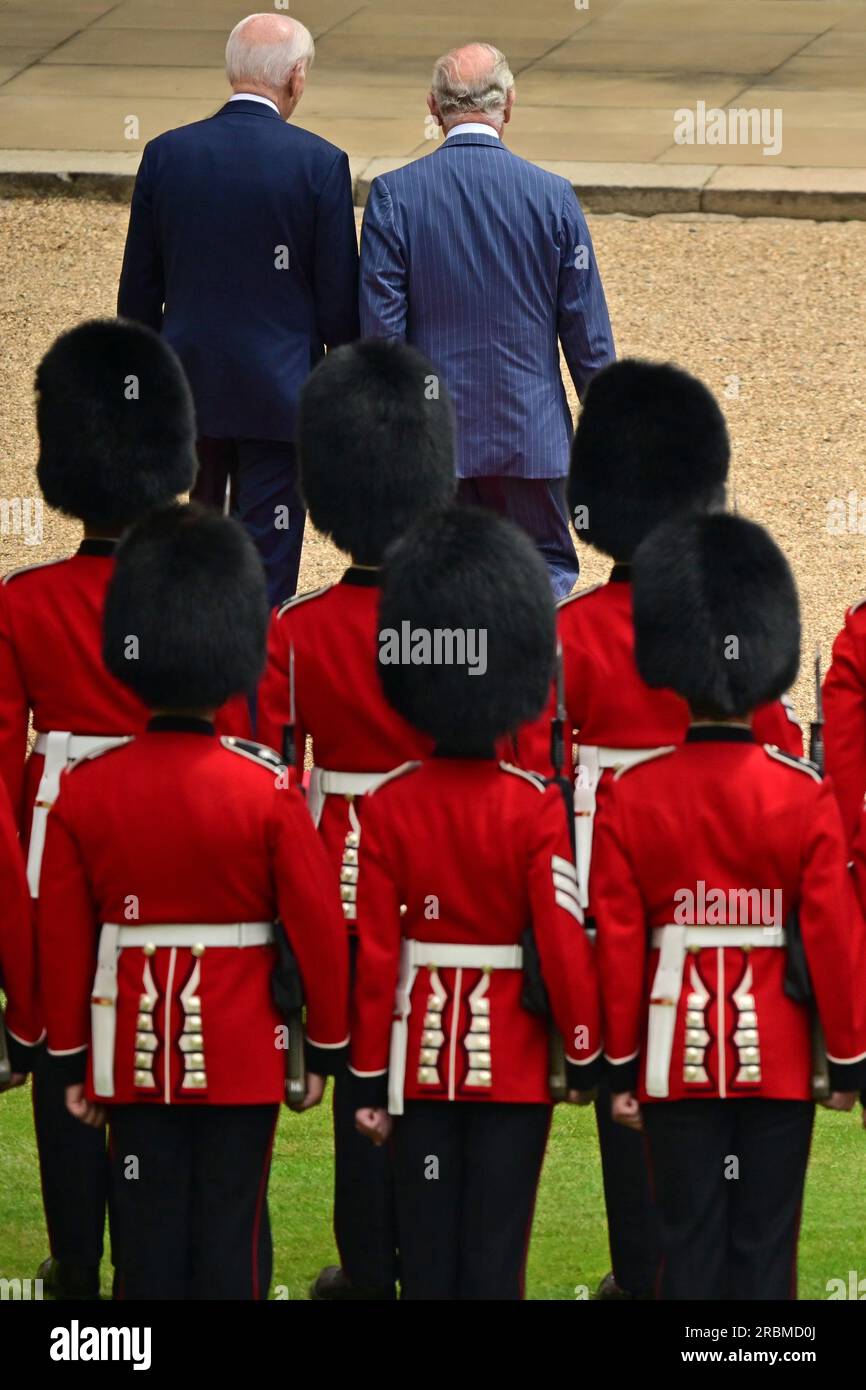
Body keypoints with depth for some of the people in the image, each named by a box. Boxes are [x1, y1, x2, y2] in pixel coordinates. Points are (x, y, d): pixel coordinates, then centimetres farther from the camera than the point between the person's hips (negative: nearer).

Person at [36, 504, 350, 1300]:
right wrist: (326, 1047, 5)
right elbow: (318, 928, -7)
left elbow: (62, 939, -1)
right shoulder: (269, 791, -10)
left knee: (150, 1240, 7)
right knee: (232, 1238, 3)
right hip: (242, 1056, -2)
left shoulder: (85, 792, -5)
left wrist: (70, 1060, 9)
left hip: (134, 1055, 2)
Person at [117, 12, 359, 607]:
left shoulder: (165, 154, -1)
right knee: (267, 565, 0)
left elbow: (138, 290, 5)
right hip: (278, 398, -3)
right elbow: (340, 297, -6)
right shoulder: (320, 163, -10)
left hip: (186, 390, 3)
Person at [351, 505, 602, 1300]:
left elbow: (374, 957, -5)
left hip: (423, 1059, 2)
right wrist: (586, 1057, 0)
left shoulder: (388, 808, -5)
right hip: (514, 1063, -2)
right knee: (495, 1259, 1)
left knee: (428, 1255, 6)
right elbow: (564, 943, -11)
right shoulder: (536, 808, -10)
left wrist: (370, 1082, 1)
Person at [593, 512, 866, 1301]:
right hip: (777, 1058, -1)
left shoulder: (633, 799, -4)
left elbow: (619, 944, -3)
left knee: (690, 1244, 5)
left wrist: (620, 1066, 5)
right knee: (767, 1247, 3)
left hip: (679, 1058, 1)